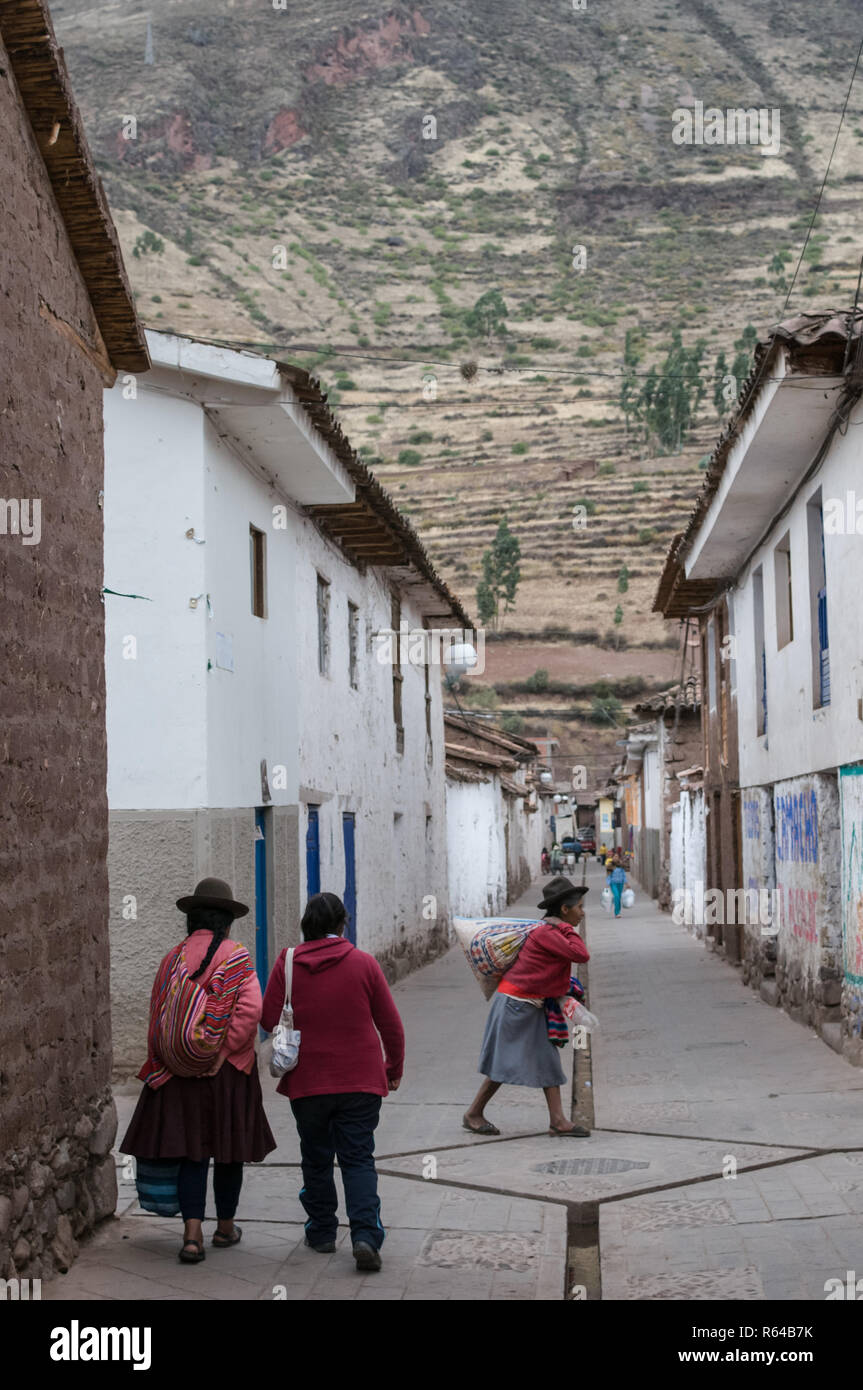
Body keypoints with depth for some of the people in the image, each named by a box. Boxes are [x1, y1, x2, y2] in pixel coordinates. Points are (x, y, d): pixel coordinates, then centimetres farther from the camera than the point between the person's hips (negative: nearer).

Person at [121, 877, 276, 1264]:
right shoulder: (237, 957, -7)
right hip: (227, 1071, -2)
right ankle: (225, 1227, 25)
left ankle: (193, 1234, -7)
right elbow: (250, 1009, -20)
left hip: (180, 1071, 2)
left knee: (191, 1151, 5)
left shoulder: (171, 959, 2)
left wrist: (157, 1066, 13)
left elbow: (156, 1018, 5)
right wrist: (223, 1051, -14)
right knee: (228, 1150, 13)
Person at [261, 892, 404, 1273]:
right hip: (361, 1082, 0)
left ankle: (322, 1232, 24)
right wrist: (395, 1067, 15)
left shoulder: (287, 963, -4)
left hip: (307, 1082, 1)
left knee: (316, 1159, 16)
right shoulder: (364, 963, -3)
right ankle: (365, 1235, -12)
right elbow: (391, 1023, 1)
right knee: (358, 1159, 3)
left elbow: (268, 1020, -3)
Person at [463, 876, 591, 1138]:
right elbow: (581, 954, -28)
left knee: (548, 1060, 5)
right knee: (505, 1062, -2)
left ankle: (557, 1120, 4)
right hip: (514, 1003, -10)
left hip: (533, 1007, 10)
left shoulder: (554, 932, 9)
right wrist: (569, 930, -14)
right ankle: (473, 1114, 11)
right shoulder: (546, 933, -21)